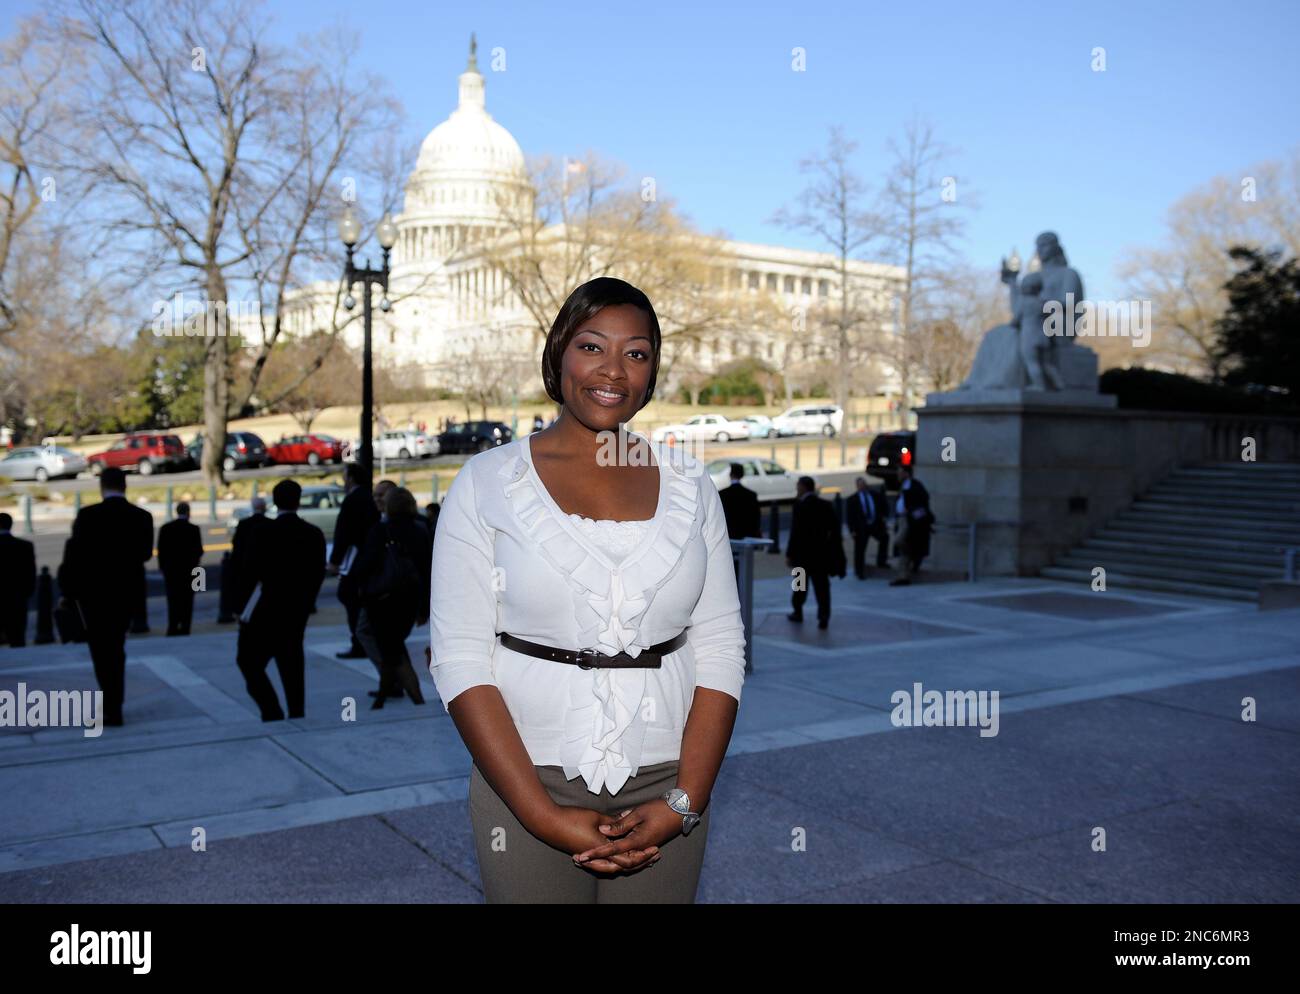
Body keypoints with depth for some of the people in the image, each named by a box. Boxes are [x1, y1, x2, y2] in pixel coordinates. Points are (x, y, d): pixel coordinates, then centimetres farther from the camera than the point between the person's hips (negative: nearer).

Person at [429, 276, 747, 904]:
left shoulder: (690, 485, 4)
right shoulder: (486, 481, -3)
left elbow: (721, 650, 1)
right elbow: (459, 659, -8)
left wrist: (686, 801, -9)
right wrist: (543, 815, -14)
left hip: (664, 785, 2)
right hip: (526, 782, -2)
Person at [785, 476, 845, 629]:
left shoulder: (799, 505, -12)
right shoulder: (826, 505, 3)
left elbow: (795, 532, -16)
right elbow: (834, 530, 5)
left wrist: (789, 554, -12)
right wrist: (835, 552, 12)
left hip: (803, 552, -3)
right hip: (822, 552, 3)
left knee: (800, 584, 13)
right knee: (821, 586, 3)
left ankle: (797, 612, 26)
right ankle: (823, 617, -6)